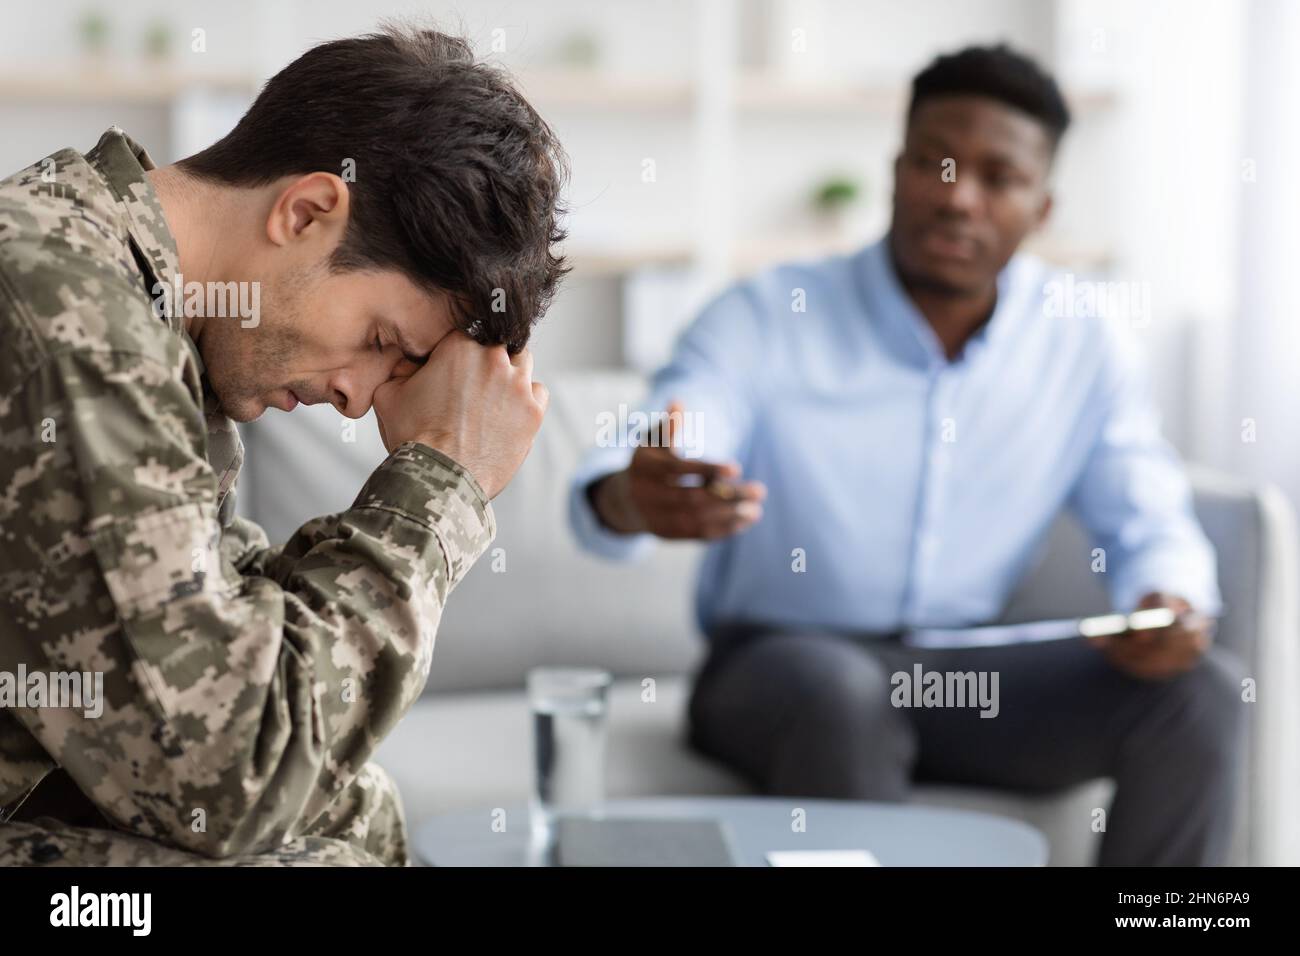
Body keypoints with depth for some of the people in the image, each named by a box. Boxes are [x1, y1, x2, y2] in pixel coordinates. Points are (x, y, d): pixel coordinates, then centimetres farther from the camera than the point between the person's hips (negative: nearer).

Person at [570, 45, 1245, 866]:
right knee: (838, 690, -37)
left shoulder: (1085, 342, -1)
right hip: (780, 665, -3)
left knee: (1200, 690, -19)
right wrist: (632, 499, -51)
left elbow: (1149, 521, 4)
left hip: (967, 674, 3)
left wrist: (1173, 602, -21)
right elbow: (612, 486, -25)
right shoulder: (764, 320, -12)